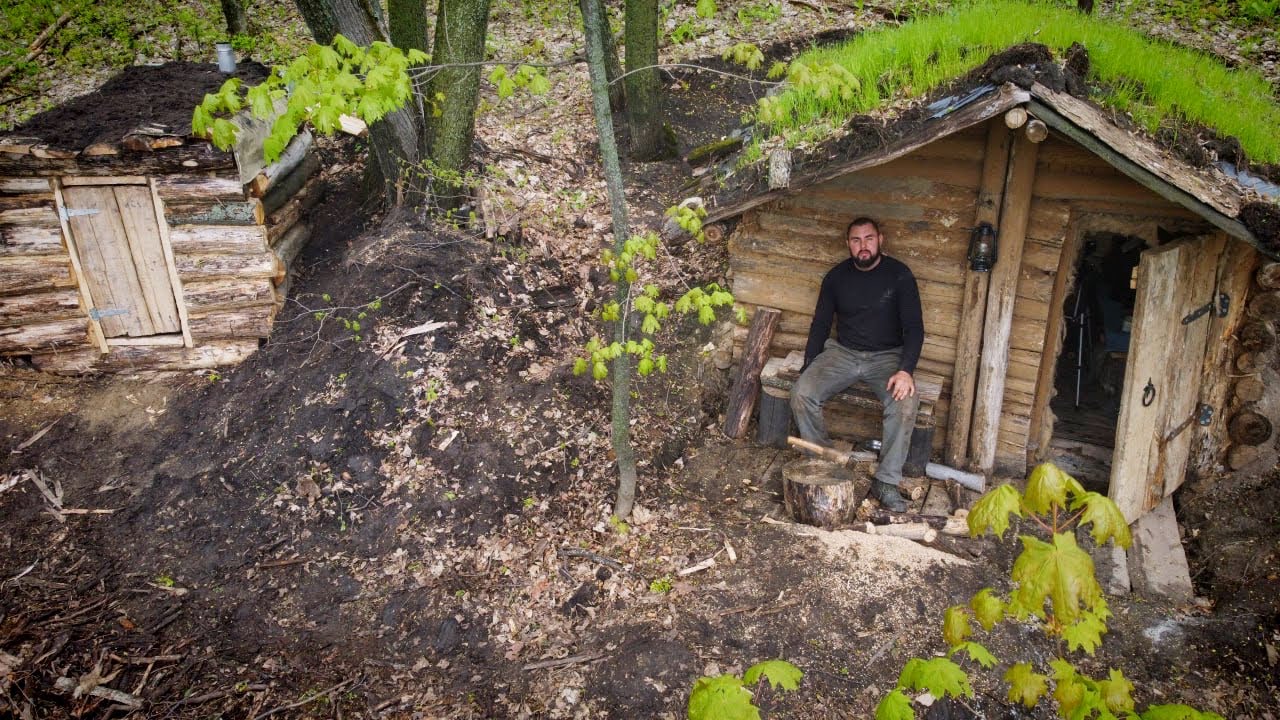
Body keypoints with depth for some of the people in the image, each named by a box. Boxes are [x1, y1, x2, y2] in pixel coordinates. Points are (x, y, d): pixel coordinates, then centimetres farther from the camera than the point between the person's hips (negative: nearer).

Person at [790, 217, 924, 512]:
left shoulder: (899, 274, -6)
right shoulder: (836, 277, 2)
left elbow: (914, 327, -9)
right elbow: (820, 325, 8)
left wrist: (906, 370, -25)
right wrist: (808, 372, -3)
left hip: (887, 355, -2)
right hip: (842, 352, 2)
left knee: (905, 403, -33)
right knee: (801, 394, -24)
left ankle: (886, 482, -18)